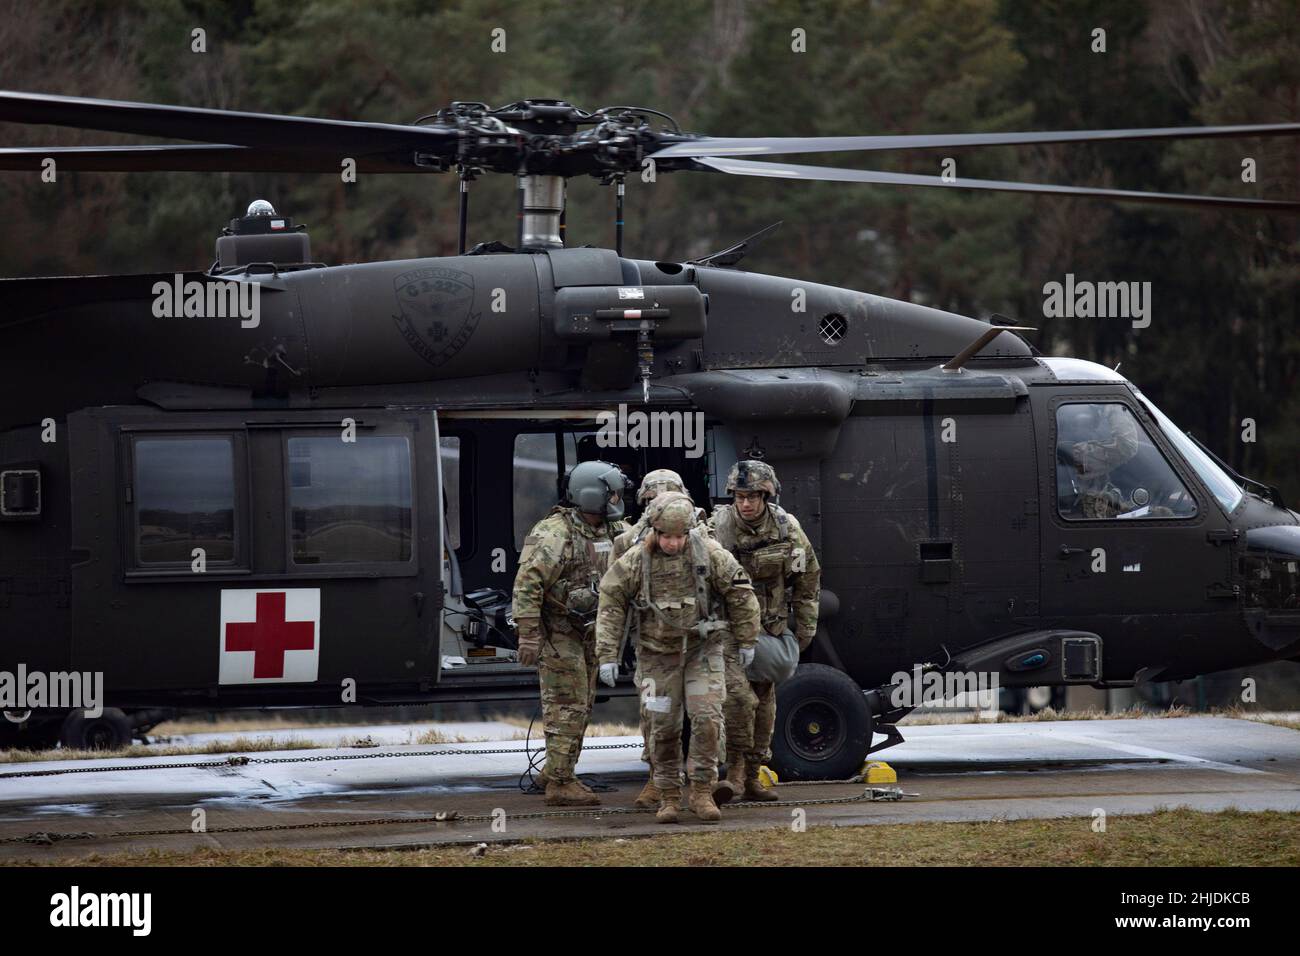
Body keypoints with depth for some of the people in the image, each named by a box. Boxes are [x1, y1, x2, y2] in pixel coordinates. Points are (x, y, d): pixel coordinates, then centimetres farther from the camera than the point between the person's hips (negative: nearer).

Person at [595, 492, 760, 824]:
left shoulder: (709, 553, -9)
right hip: (659, 653, 0)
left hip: (702, 649, 0)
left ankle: (702, 792, -3)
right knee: (664, 727, 1)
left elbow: (740, 594, 1)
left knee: (707, 719, -11)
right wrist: (607, 656, -6)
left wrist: (746, 642, 6)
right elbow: (611, 605, -3)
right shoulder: (635, 561, -9)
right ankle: (668, 797, 11)